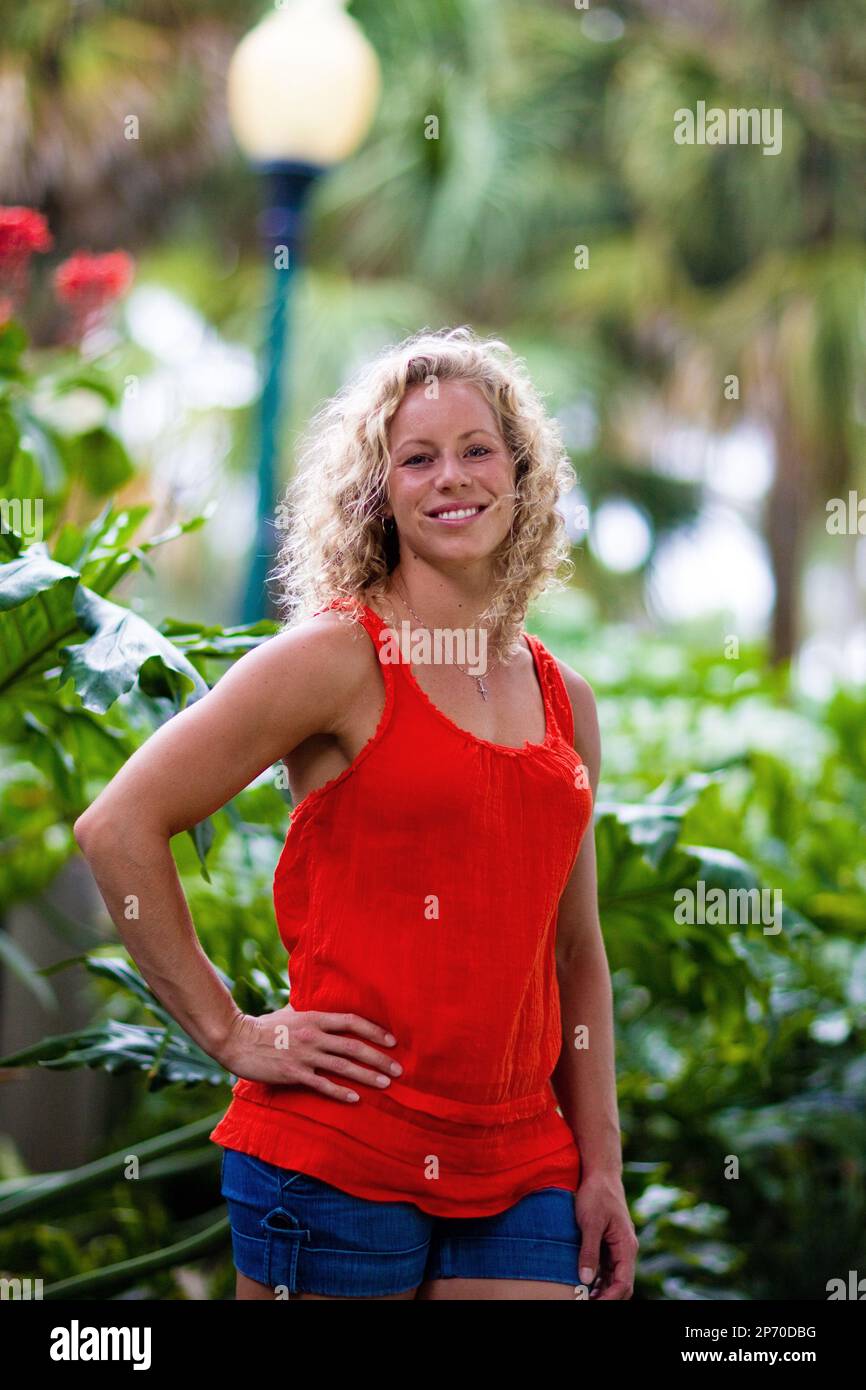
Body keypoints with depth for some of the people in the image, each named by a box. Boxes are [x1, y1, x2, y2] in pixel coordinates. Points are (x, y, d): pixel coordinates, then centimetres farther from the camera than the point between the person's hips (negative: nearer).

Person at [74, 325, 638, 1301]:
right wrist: (228, 1032, -8)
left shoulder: (566, 704, 11)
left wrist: (601, 1167, 12)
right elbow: (119, 826, -10)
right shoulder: (340, 657, -6)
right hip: (338, 1155, -5)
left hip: (521, 1168, 5)